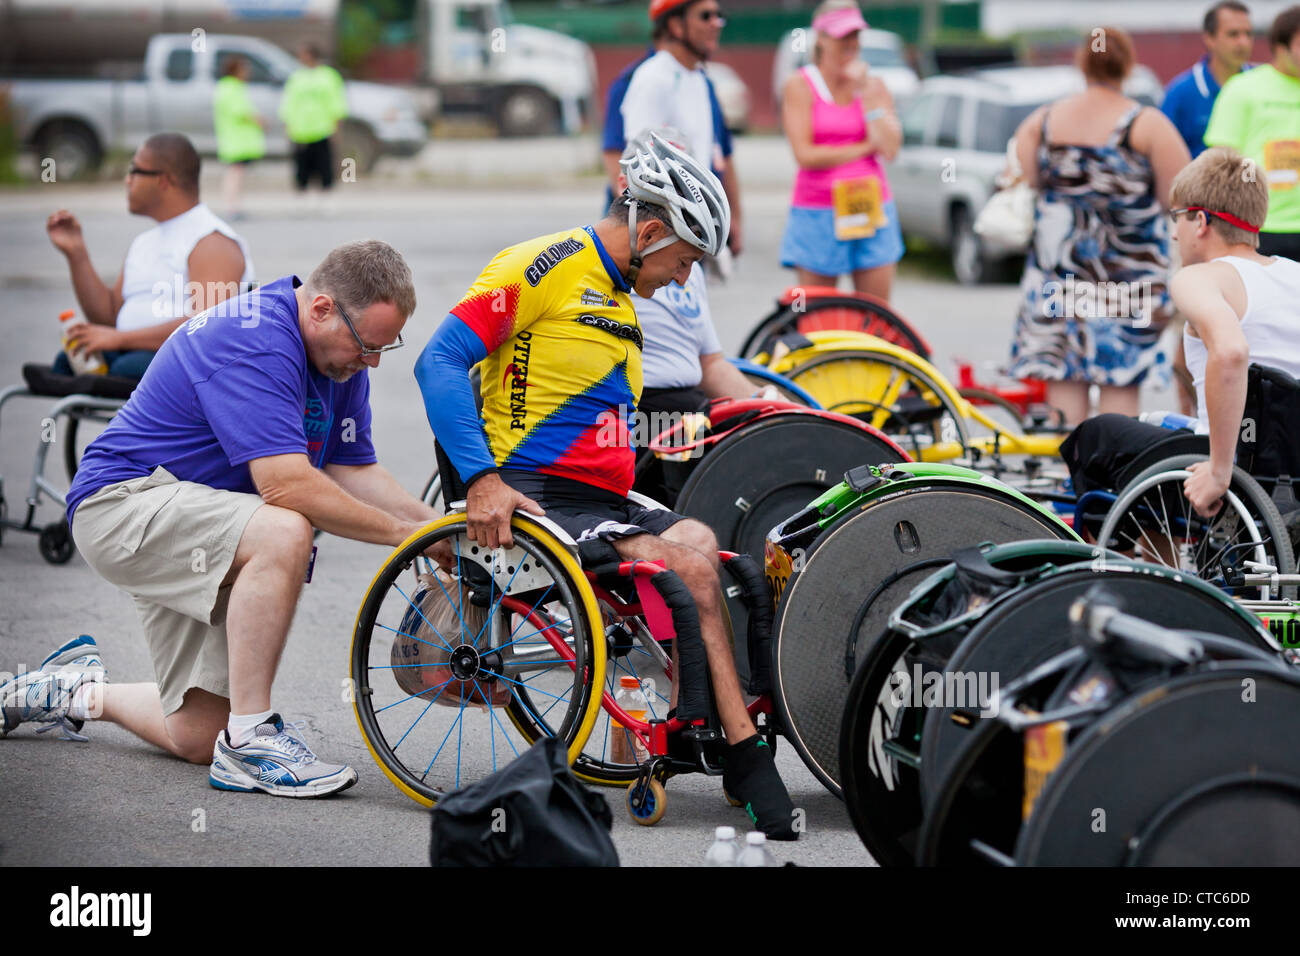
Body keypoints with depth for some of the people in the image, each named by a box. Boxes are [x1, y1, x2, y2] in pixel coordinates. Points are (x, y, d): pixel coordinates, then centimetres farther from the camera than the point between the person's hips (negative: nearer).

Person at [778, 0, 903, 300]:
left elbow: (890, 149, -4)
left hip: (872, 211, 3)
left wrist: (865, 92, -7)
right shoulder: (800, 86, 0)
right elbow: (805, 155, -10)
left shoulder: (874, 85, 9)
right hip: (817, 216, -3)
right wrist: (865, 147, -4)